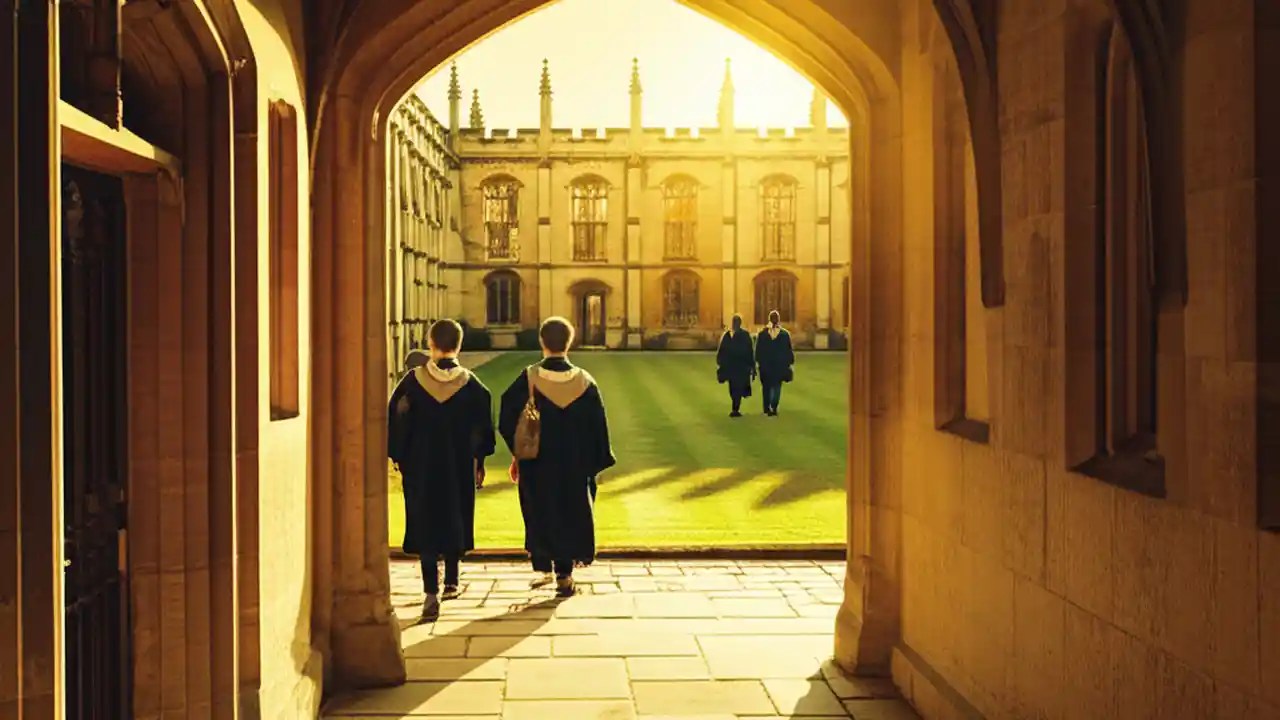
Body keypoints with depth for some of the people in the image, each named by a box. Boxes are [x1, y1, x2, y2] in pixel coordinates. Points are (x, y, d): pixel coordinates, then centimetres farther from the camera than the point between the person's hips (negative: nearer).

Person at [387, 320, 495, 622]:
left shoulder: (413, 381, -8)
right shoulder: (471, 384, -4)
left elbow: (396, 418, -5)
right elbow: (482, 427, -1)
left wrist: (398, 457, 6)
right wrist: (479, 462, 9)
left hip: (421, 465, -1)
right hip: (459, 466, 2)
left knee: (425, 525, 0)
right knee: (455, 520, 19)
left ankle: (431, 595, -12)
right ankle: (451, 583, 31)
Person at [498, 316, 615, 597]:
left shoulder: (528, 379, -11)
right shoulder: (585, 382, -6)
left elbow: (507, 420, -7)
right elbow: (598, 427, -1)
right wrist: (595, 464, 7)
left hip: (536, 463, -1)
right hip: (574, 465, 1)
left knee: (539, 512, 16)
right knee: (569, 513, 11)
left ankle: (542, 567, 16)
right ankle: (564, 574, 10)